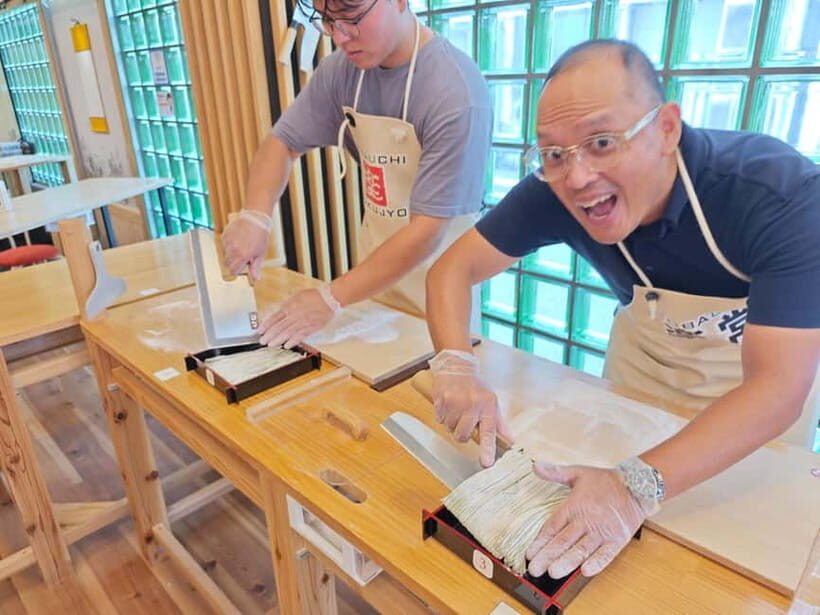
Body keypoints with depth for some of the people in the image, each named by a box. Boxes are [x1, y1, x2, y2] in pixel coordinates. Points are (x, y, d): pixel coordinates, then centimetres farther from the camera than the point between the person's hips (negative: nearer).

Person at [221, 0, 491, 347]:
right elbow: (283, 142, 1)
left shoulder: (456, 92, -26)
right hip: (376, 268, 6)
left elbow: (427, 231, -28)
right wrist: (255, 216, -18)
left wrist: (331, 298, -28)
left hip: (435, 284, -5)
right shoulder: (341, 70, -7)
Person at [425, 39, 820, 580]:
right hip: (642, 358, 2)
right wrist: (457, 366, -41)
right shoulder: (556, 189, -28)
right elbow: (454, 267, -22)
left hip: (754, 396, -2)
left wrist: (639, 485, -54)